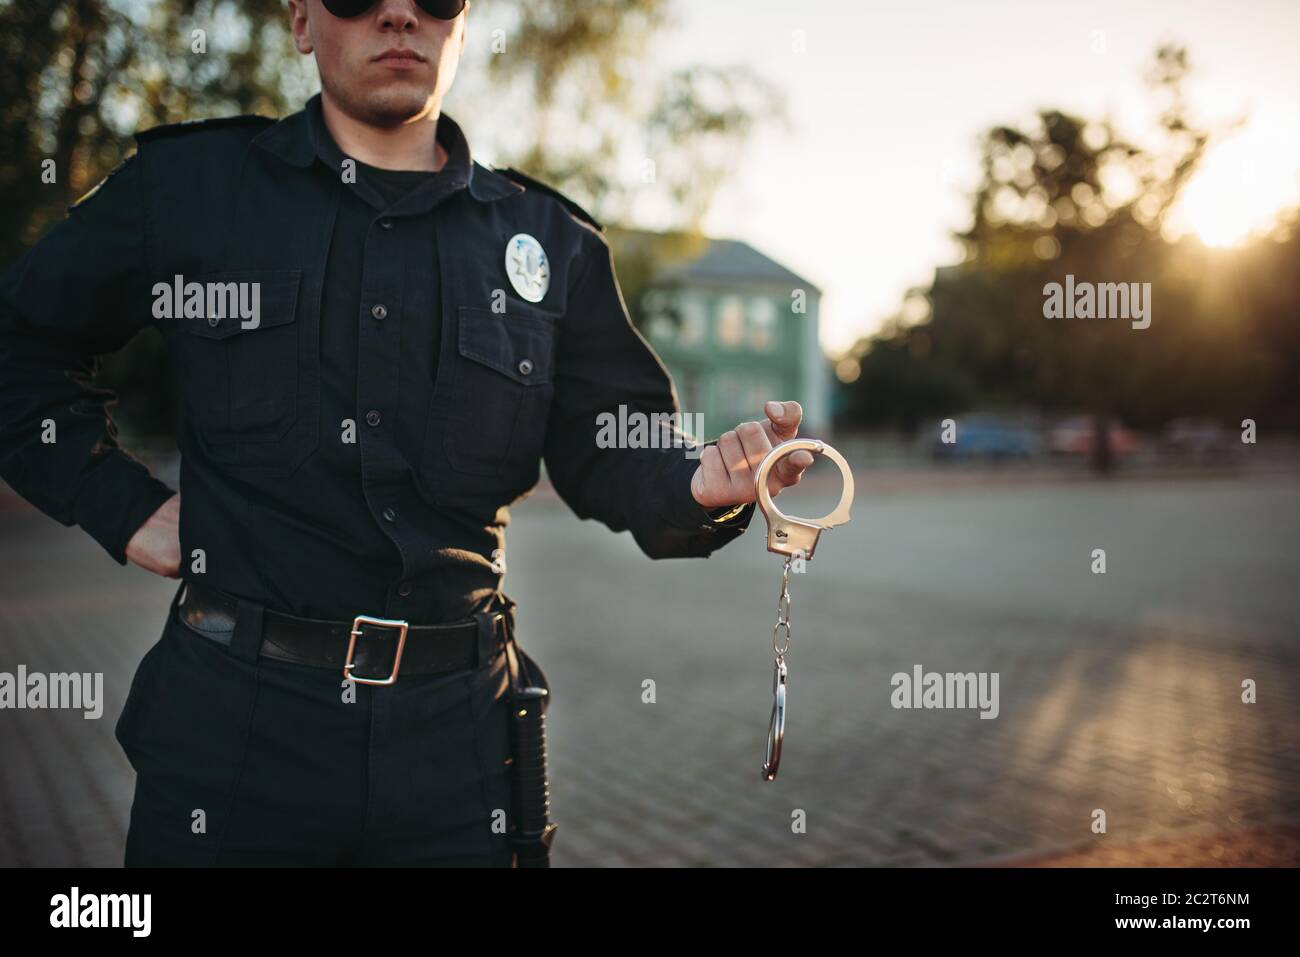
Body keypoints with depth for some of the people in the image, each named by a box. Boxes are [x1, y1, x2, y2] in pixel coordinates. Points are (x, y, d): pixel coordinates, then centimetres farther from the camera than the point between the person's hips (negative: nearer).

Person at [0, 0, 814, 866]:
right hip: (233, 720, -1)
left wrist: (702, 485, -16)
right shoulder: (184, 185, 4)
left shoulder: (549, 242, 7)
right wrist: (120, 505, 3)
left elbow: (617, 460, 6)